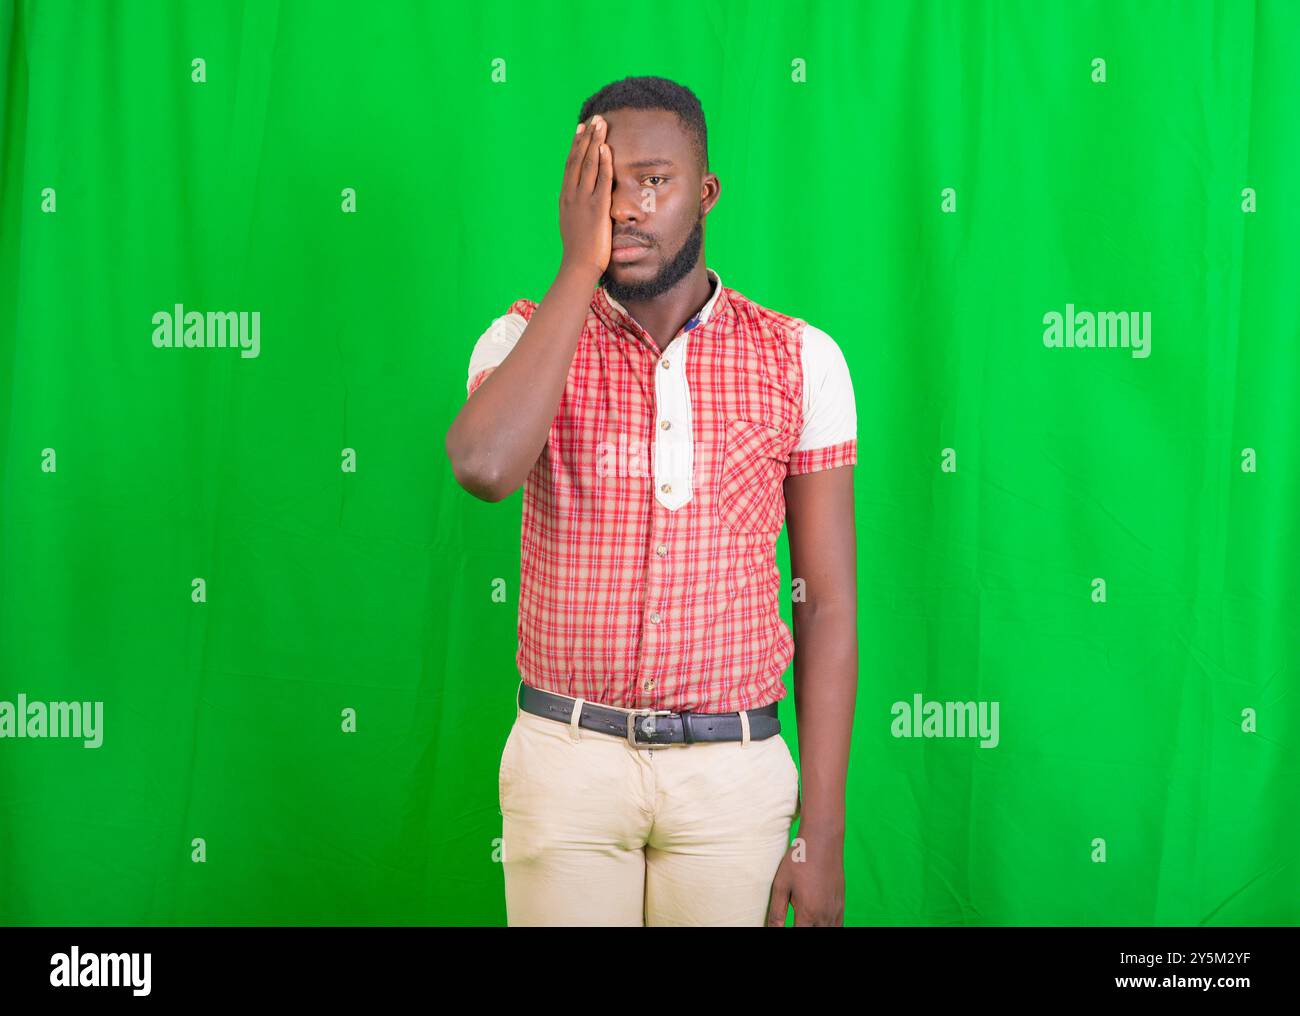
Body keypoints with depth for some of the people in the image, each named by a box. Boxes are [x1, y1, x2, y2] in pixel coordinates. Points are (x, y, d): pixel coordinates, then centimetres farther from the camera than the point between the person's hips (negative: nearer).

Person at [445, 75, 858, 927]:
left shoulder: (800, 360, -2)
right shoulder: (529, 341, -2)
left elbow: (829, 606, -1)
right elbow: (483, 468, -26)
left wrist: (823, 834, -4)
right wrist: (579, 267, -17)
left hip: (734, 768, 0)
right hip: (566, 760, 0)